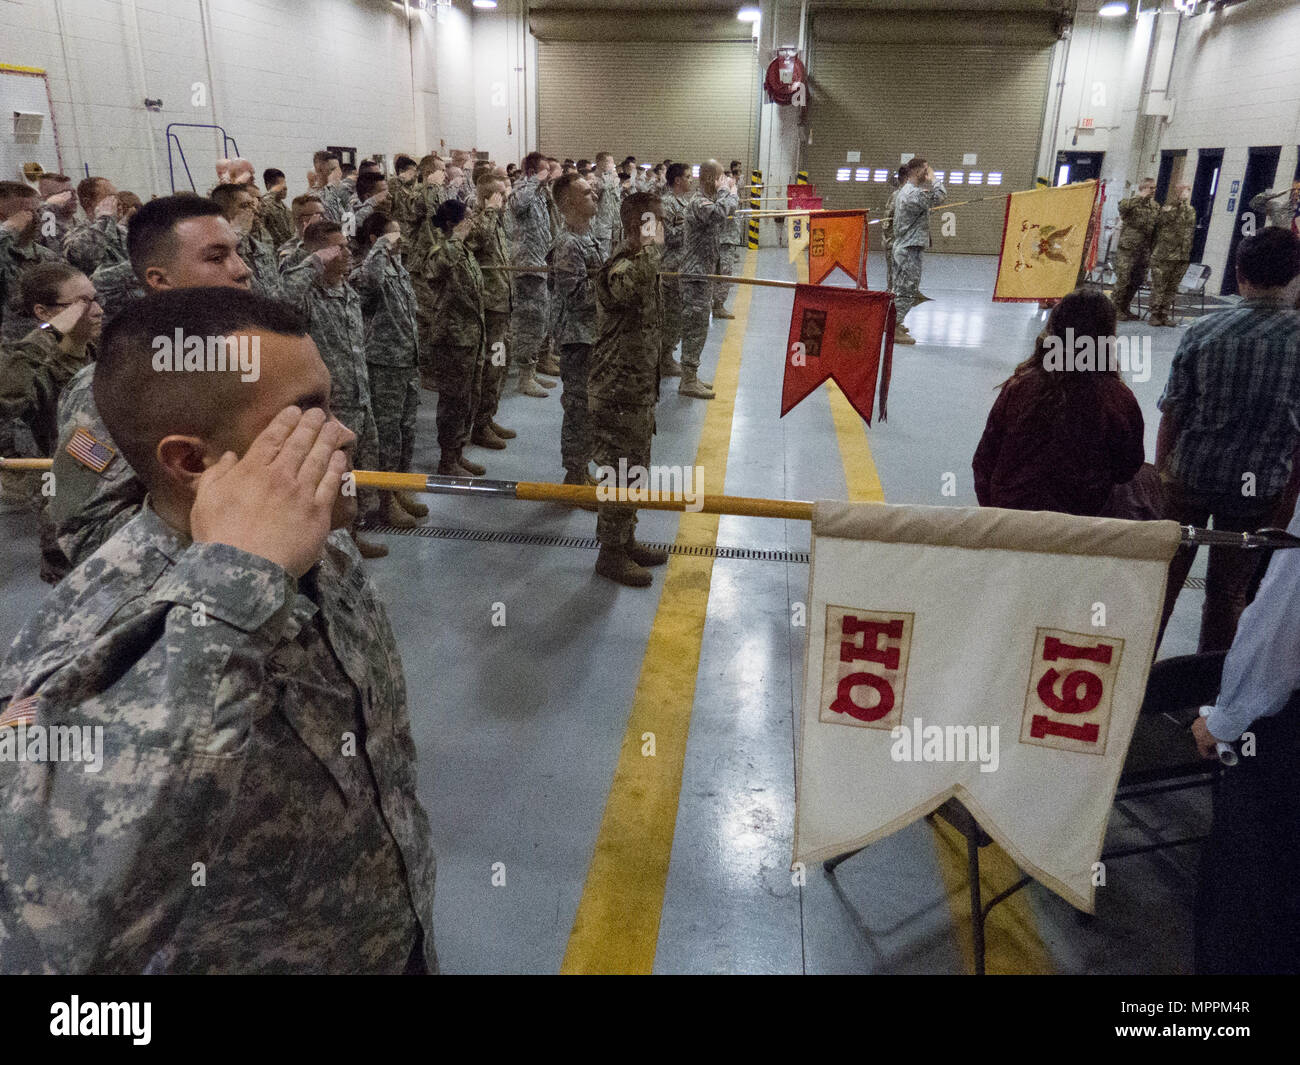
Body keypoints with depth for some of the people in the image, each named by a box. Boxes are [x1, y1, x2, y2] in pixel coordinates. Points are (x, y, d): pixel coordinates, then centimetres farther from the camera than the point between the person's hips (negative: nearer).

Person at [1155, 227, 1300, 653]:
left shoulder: (1203, 331, -12)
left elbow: (1171, 414, -8)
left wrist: (1161, 470, 7)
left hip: (1189, 475, 0)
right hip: (1259, 488, 0)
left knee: (1165, 574, 16)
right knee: (1229, 591, 16)